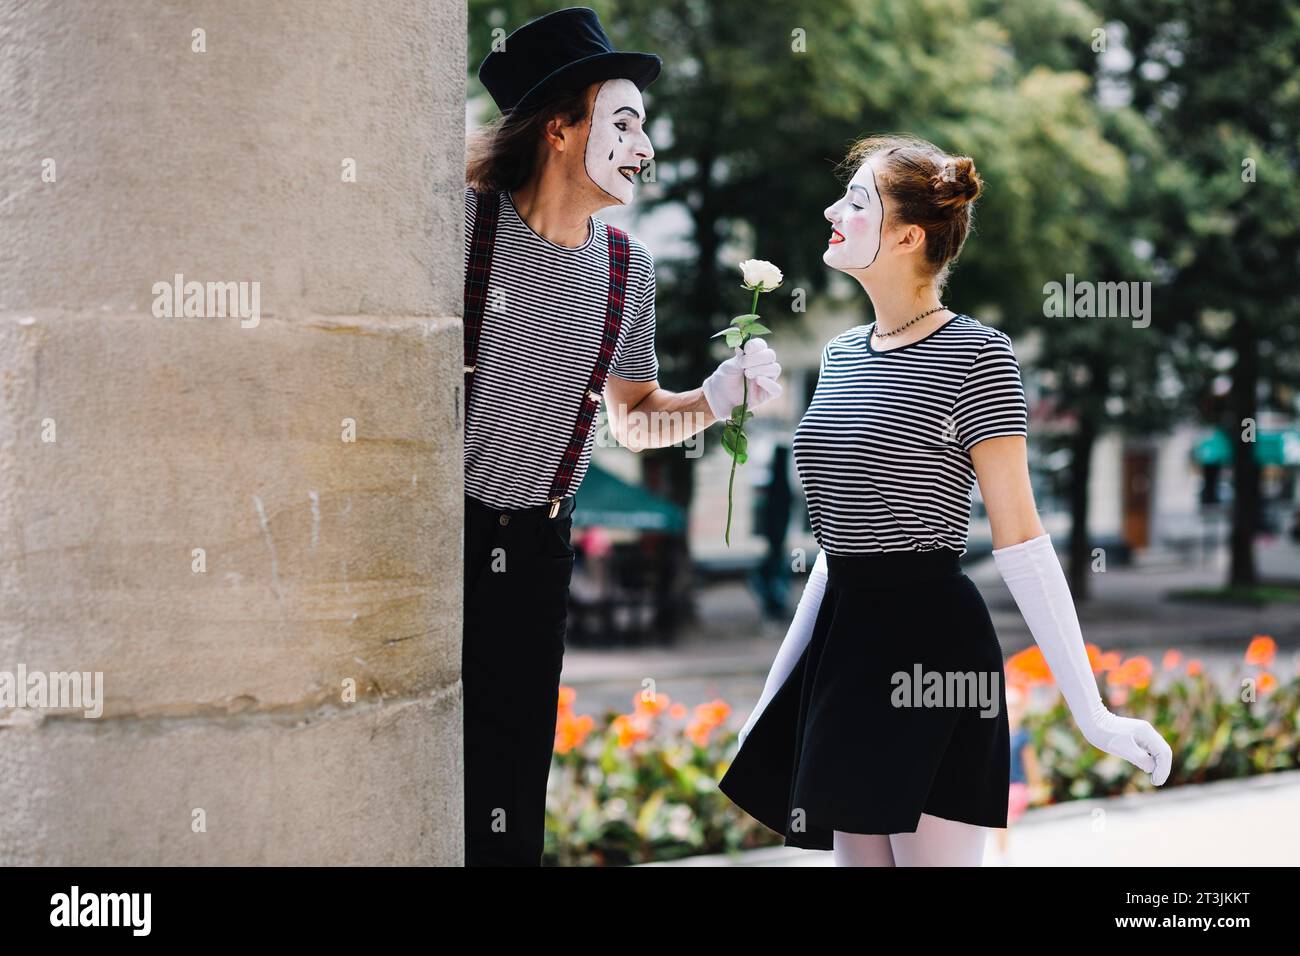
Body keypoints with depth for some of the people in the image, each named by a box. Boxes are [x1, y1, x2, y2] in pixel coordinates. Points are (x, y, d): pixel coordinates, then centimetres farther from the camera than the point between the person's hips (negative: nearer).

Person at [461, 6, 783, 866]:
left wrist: (717, 396, 0)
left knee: (512, 798, 8)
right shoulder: (463, 222, -11)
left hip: (535, 546, 5)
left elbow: (633, 417, 15)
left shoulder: (627, 268, 5)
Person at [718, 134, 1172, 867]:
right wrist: (778, 686, 20)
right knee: (856, 853, 11)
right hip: (845, 640, 7)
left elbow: (1021, 539, -11)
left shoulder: (975, 354, -9)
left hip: (933, 641, -7)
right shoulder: (842, 354, 12)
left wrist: (1091, 710, -15)